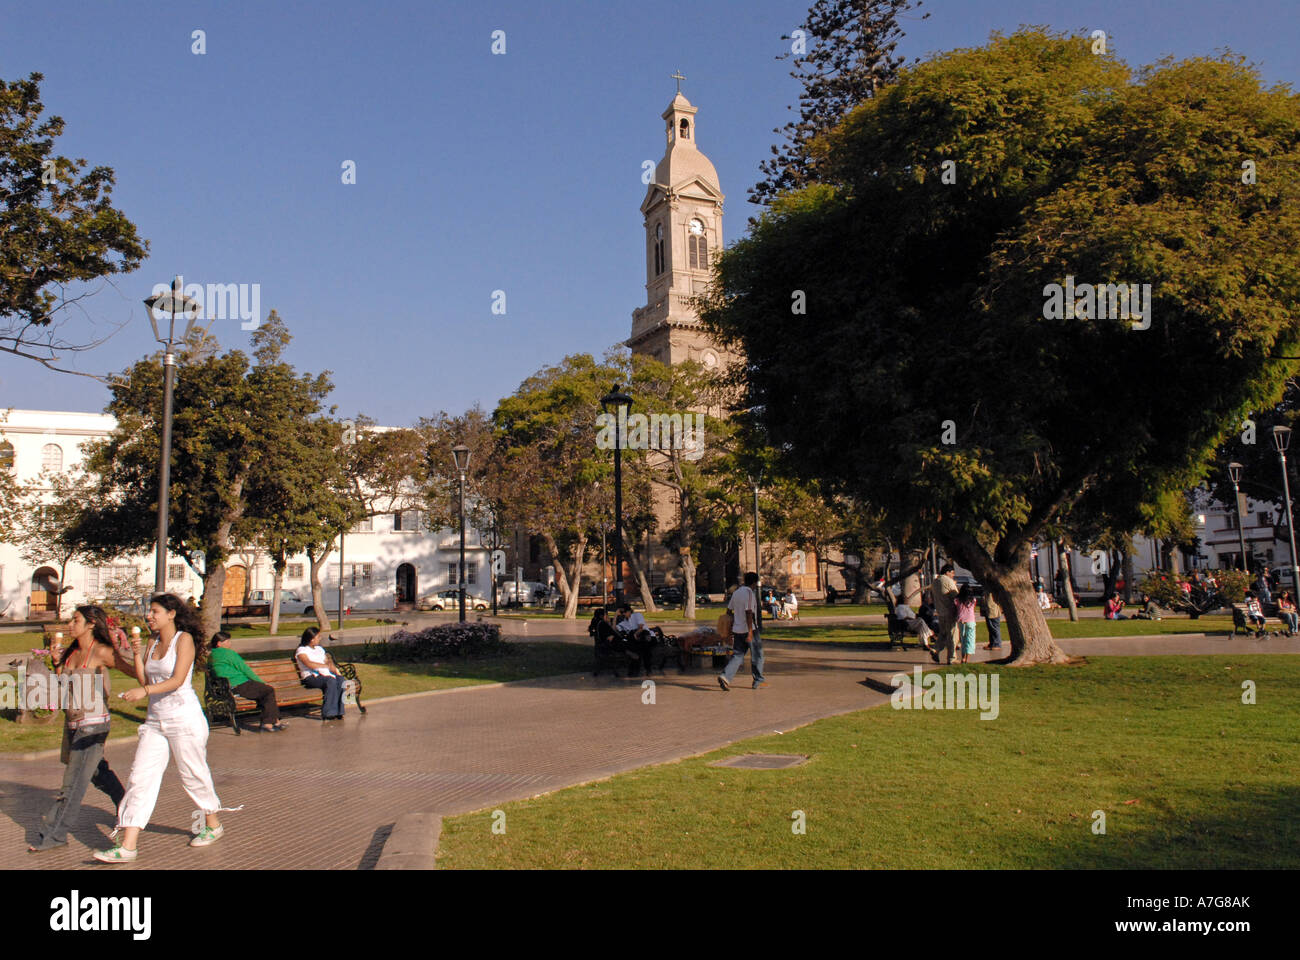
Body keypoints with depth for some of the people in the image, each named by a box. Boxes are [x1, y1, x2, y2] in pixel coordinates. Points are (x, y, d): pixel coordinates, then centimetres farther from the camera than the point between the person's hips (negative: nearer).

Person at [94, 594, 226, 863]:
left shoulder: (184, 639, -10)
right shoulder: (153, 642, 10)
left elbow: (177, 680, -20)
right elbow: (144, 680, 6)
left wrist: (144, 691, -31)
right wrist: (136, 653, -4)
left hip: (184, 719, -6)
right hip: (155, 720, 6)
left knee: (193, 775, 6)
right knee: (140, 777, -1)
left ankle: (214, 825, 27)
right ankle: (127, 846, 1)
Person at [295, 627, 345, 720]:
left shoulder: (320, 649, 27)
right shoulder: (301, 650, 3)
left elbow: (328, 662, 17)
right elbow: (309, 664, -15)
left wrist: (334, 669, -4)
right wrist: (325, 665, -18)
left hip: (325, 674, 6)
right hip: (311, 677, -6)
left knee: (340, 679, -25)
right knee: (331, 681, -35)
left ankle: (338, 712, -27)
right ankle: (328, 713, -33)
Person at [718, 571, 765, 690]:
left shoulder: (736, 592, 12)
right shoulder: (750, 593, -13)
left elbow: (730, 610, 16)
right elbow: (748, 612, -21)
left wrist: (731, 629, 22)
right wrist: (750, 632, -23)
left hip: (737, 630, 7)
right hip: (749, 630, -7)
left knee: (737, 655, 6)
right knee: (757, 655, 8)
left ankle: (725, 676, -12)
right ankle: (758, 681, 16)